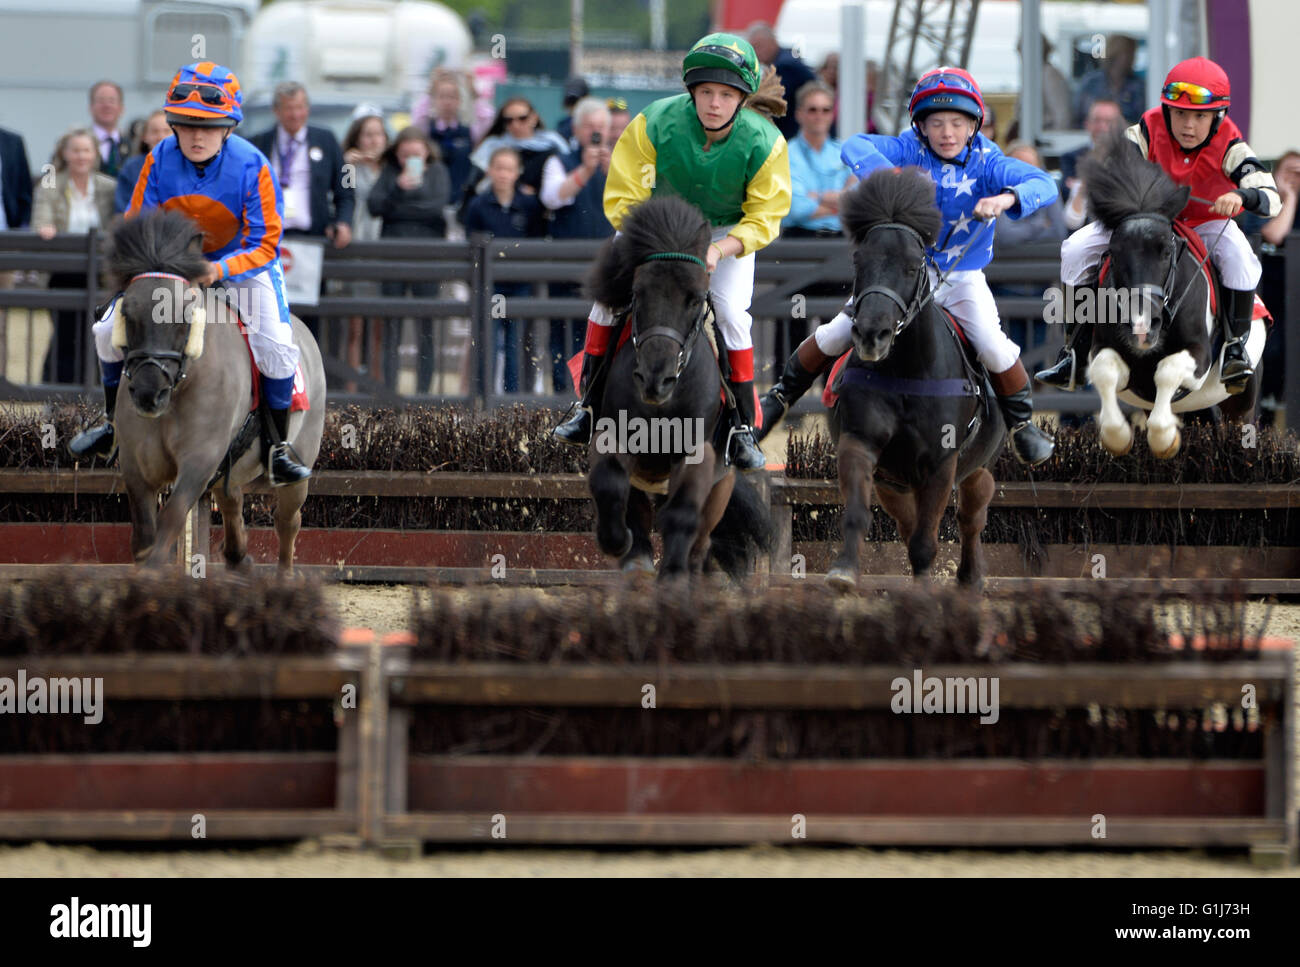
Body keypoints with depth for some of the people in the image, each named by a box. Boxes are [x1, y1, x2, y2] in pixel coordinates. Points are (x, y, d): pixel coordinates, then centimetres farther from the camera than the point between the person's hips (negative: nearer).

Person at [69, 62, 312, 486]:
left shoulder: (252, 168, -28)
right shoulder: (160, 160, -20)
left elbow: (264, 246, -24)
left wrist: (219, 271, -40)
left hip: (242, 258, -3)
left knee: (275, 347, -22)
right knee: (109, 331, -4)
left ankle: (280, 448, -3)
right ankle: (114, 424, 21)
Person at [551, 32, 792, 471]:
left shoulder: (764, 143, -28)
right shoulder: (656, 124, -29)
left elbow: (764, 218, -20)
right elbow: (622, 196, -21)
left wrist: (719, 250, -37)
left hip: (729, 231, -1)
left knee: (732, 313, -17)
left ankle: (743, 430, -6)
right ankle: (588, 409, 2)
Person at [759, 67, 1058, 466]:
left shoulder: (986, 163, -13)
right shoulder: (909, 150, -13)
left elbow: (1043, 185, -24)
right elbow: (855, 147, -27)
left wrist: (1006, 198, -46)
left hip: (963, 278, -1)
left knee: (995, 349, -19)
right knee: (836, 335, -6)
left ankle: (1022, 424, 6)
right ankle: (782, 394, 17)